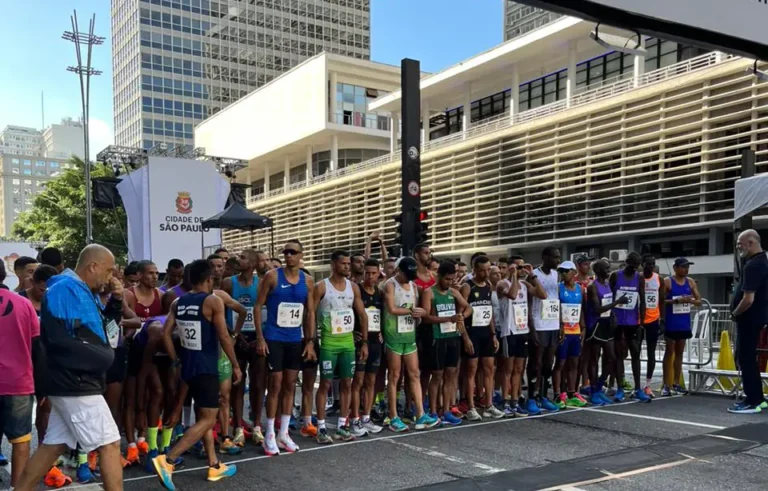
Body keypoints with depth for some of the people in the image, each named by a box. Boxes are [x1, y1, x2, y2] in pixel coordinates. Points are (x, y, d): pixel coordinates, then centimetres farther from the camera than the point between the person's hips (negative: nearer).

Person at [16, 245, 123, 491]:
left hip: (75, 384, 9)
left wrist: (116, 301, 5)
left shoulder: (86, 293, 13)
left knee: (52, 446, 15)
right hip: (76, 385, -9)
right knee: (110, 444, -3)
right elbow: (59, 340, -24)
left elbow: (97, 331, 22)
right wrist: (103, 357, -14)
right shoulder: (64, 290, -16)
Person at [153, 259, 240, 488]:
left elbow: (166, 333, 4)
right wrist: (236, 365, -6)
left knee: (204, 416, 17)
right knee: (208, 420, -3)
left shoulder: (178, 302, 6)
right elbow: (224, 337, -14)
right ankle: (167, 460, -15)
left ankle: (215, 466, 22)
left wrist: (175, 360, 13)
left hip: (188, 365, 8)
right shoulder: (213, 301, -13)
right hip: (206, 367, -8)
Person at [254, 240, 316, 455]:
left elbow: (310, 312, 9)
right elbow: (258, 306, -6)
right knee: (275, 385, -3)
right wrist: (260, 338, -12)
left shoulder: (308, 281, 5)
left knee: (290, 385, 9)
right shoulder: (272, 276, -6)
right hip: (274, 338, -4)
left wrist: (310, 341, 3)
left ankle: (284, 433, 19)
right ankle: (270, 435, 8)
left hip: (295, 340, 4)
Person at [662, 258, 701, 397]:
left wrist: (691, 300, -13)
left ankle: (676, 384, 16)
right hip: (671, 323, -5)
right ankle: (666, 385, 2)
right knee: (669, 353, -1)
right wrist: (677, 300, -22)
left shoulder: (691, 282, 8)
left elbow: (699, 301, 9)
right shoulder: (667, 281, -7)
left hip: (684, 323, 5)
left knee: (679, 353, 10)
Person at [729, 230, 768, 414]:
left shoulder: (753, 265, -20)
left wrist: (734, 314, -11)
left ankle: (753, 402, 2)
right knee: (746, 357, 16)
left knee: (746, 359, -3)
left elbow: (748, 299, -27)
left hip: (749, 317, -10)